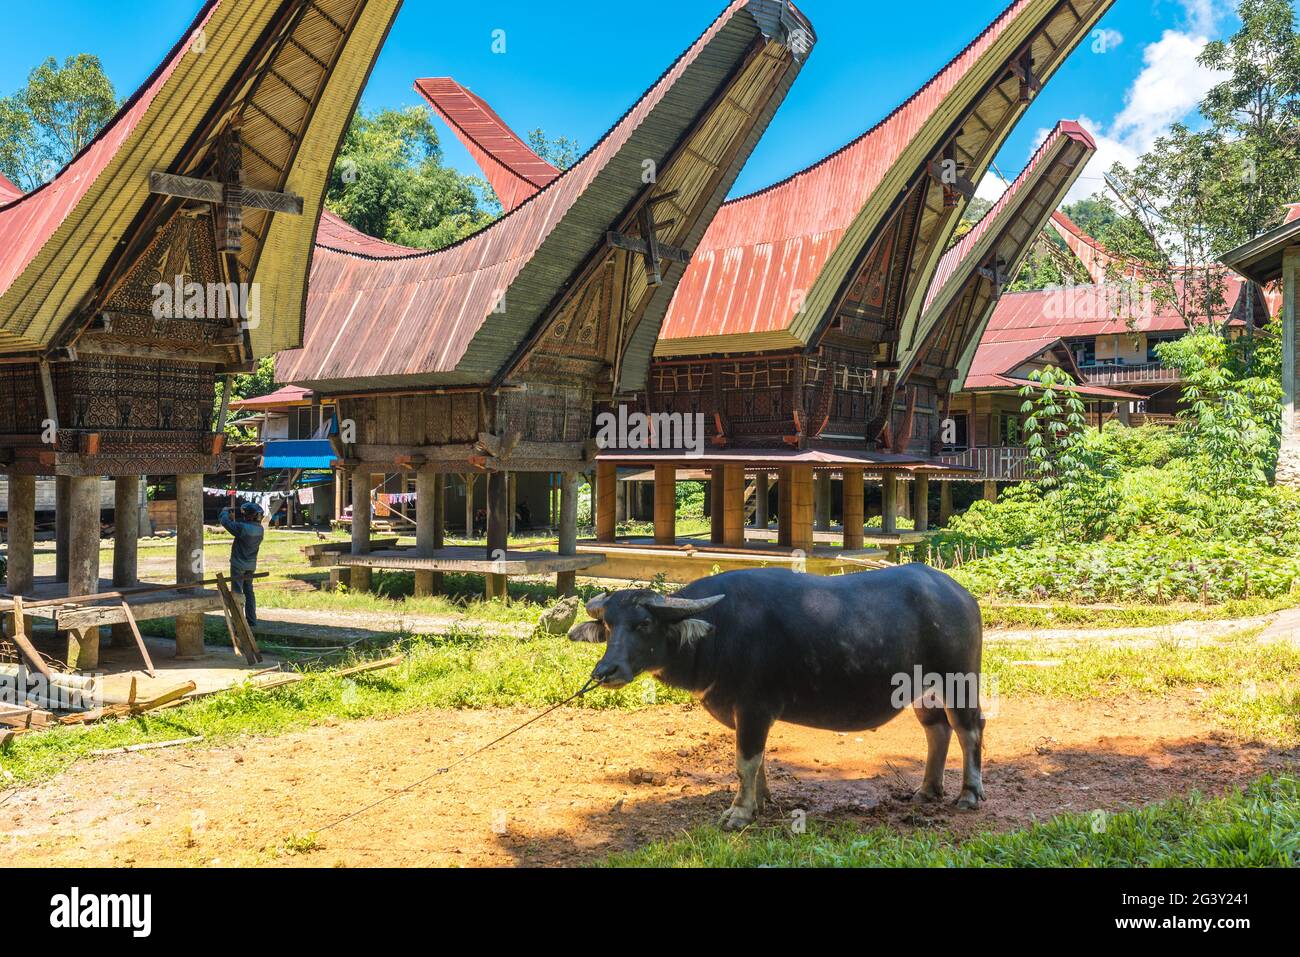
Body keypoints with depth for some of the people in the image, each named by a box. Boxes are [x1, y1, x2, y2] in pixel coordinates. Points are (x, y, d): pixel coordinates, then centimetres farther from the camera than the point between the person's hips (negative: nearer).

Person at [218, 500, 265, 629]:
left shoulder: (242, 527, -24)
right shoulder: (259, 529, -2)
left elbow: (224, 521, -14)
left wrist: (225, 511, 5)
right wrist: (233, 518, 13)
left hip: (239, 565, -7)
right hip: (251, 566, 7)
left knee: (237, 593, 0)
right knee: (248, 592, 16)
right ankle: (252, 621, 19)